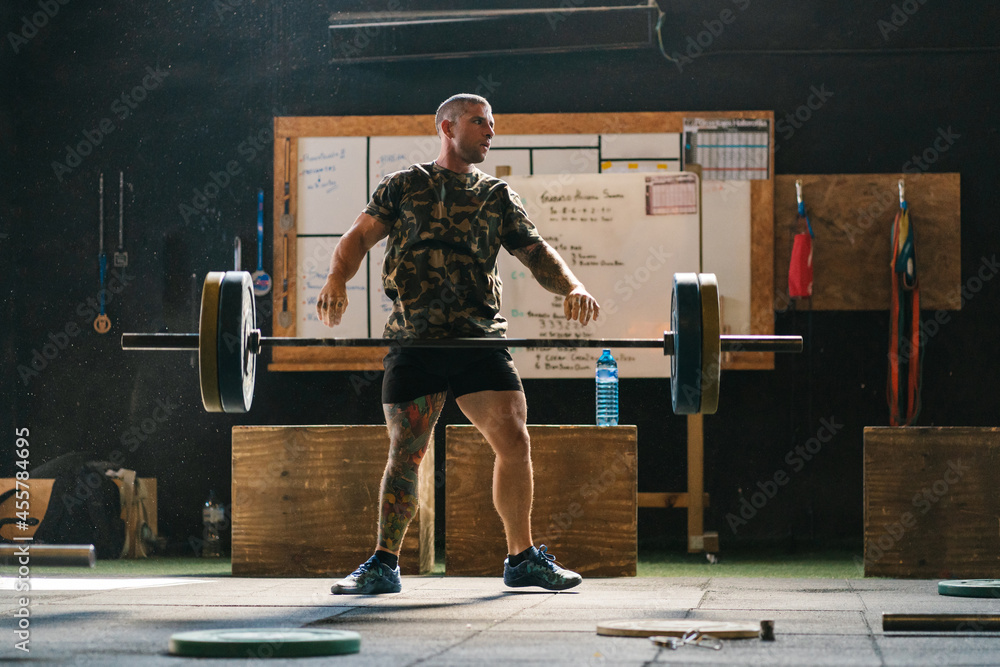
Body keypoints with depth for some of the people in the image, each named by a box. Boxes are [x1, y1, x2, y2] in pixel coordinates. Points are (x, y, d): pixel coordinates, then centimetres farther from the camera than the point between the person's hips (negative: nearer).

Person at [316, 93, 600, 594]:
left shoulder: (498, 196, 18)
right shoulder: (404, 187, 11)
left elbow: (535, 252, 11)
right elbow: (361, 235, 2)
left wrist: (571, 287, -10)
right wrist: (337, 278, -19)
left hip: (480, 337, 2)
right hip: (414, 340, -2)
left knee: (514, 441, -4)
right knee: (405, 453, -3)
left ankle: (522, 558, 10)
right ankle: (384, 564, 7)